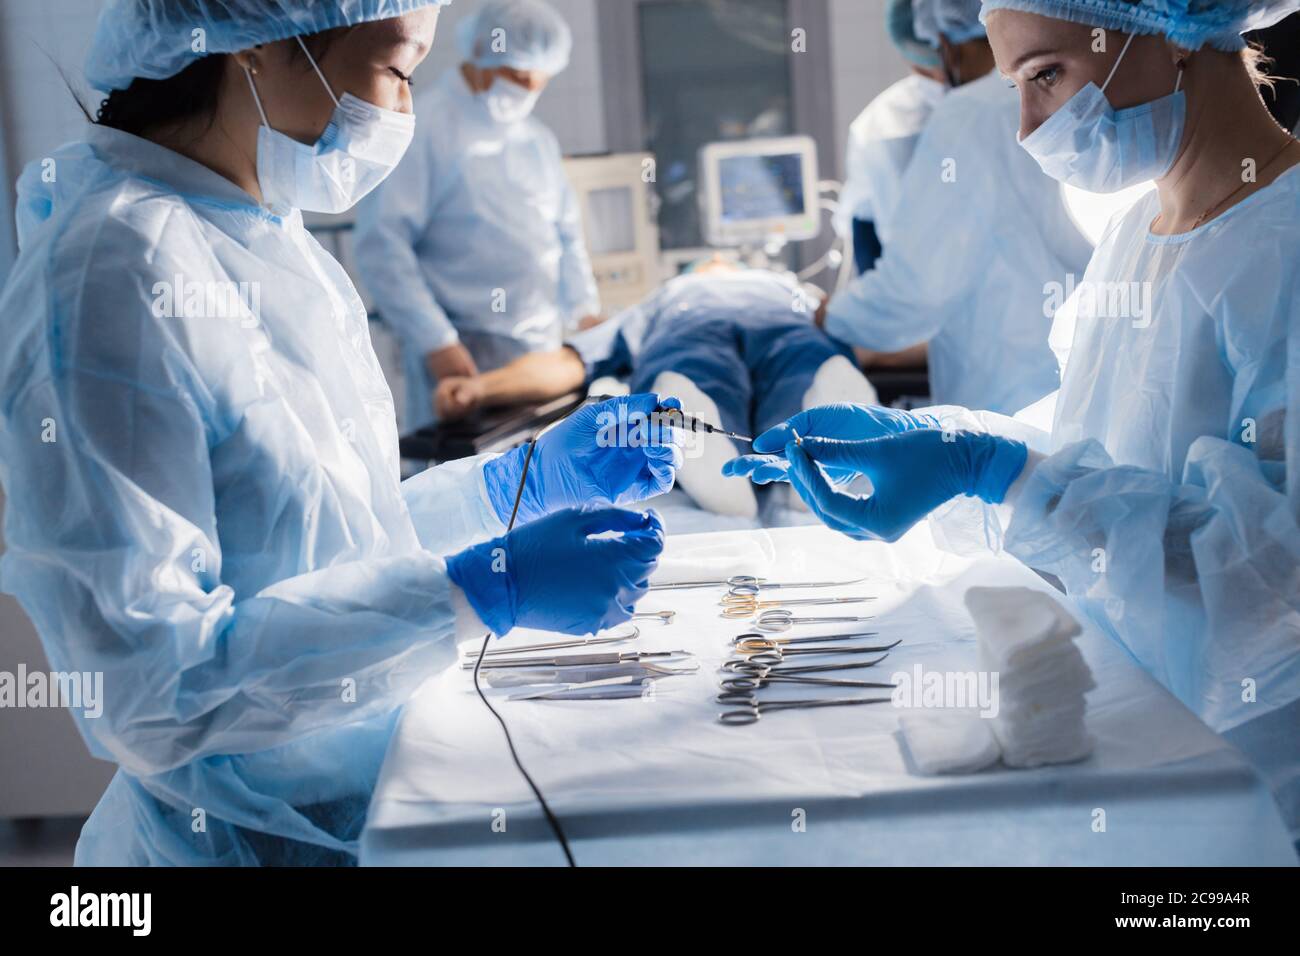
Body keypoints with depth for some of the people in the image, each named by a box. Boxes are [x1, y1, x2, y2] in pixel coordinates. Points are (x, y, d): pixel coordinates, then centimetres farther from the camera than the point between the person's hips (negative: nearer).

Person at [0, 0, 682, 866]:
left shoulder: (271, 238, 7)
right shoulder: (116, 270, -20)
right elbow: (148, 694, -23)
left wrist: (528, 481, 5)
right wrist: (477, 593, -24)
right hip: (261, 834, -8)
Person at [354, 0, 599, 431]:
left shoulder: (538, 140, 16)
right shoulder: (426, 129, -7)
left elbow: (568, 233, 25)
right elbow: (381, 247, -13)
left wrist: (586, 312, 11)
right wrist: (436, 342, -17)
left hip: (546, 348, 7)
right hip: (463, 351, -6)